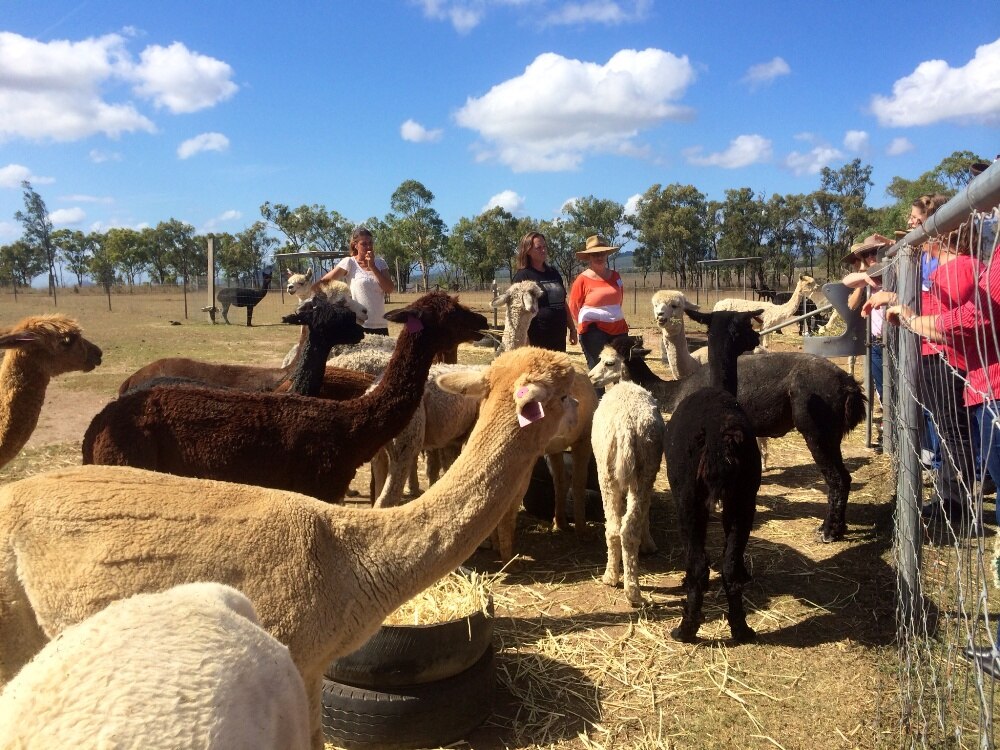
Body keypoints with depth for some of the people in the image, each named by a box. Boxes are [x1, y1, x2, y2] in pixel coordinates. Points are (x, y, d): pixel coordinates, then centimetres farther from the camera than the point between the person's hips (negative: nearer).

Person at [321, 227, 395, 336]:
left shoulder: (380, 262, 8)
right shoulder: (349, 262, -3)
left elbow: (390, 289, -4)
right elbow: (323, 282, -4)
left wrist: (373, 266, -9)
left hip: (381, 325, 4)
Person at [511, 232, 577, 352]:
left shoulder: (553, 273, 16)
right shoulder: (522, 276, -5)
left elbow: (563, 303, 22)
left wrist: (572, 329, 19)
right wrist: (525, 340, -18)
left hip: (559, 337, 7)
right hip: (537, 338, -7)